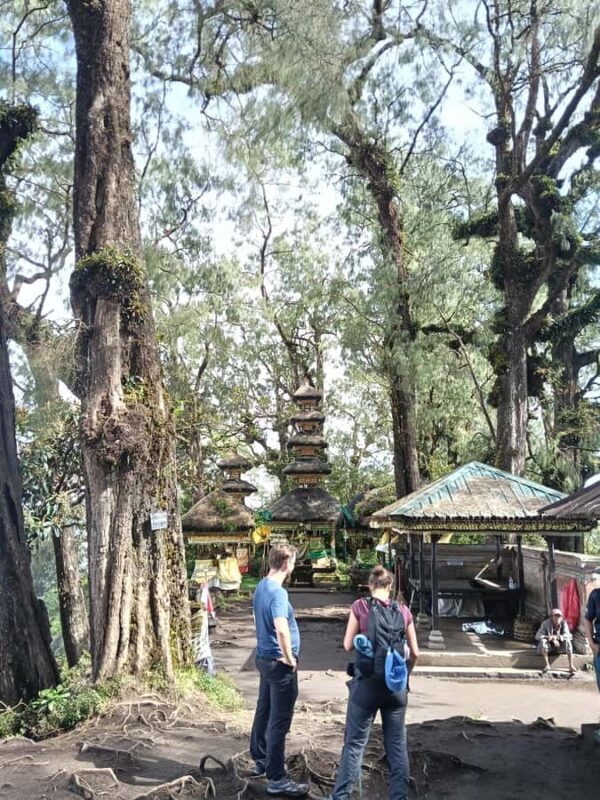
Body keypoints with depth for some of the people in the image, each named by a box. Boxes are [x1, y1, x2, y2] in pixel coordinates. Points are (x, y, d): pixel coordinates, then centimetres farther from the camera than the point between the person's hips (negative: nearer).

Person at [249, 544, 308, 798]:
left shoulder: (261, 587, 6)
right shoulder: (278, 592, -24)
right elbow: (281, 629, -36)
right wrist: (289, 658, -21)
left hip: (264, 657, 9)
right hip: (279, 662, -9)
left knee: (264, 711, 20)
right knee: (279, 721, -2)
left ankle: (260, 761, 34)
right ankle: (277, 779, 4)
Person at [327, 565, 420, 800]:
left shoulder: (360, 607, -4)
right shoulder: (404, 611, 3)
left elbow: (347, 645, -1)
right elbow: (414, 652, 8)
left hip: (366, 683, -2)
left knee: (354, 742, 7)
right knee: (397, 744, 12)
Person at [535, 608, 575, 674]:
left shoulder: (563, 624, -9)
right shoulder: (546, 623, -14)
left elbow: (567, 635, -23)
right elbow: (538, 636, -20)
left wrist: (556, 637, -40)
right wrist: (550, 638, -34)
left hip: (559, 647, 1)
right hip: (549, 645, -1)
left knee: (568, 641, -27)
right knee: (543, 641, -32)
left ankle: (571, 666, -28)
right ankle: (547, 665, -31)